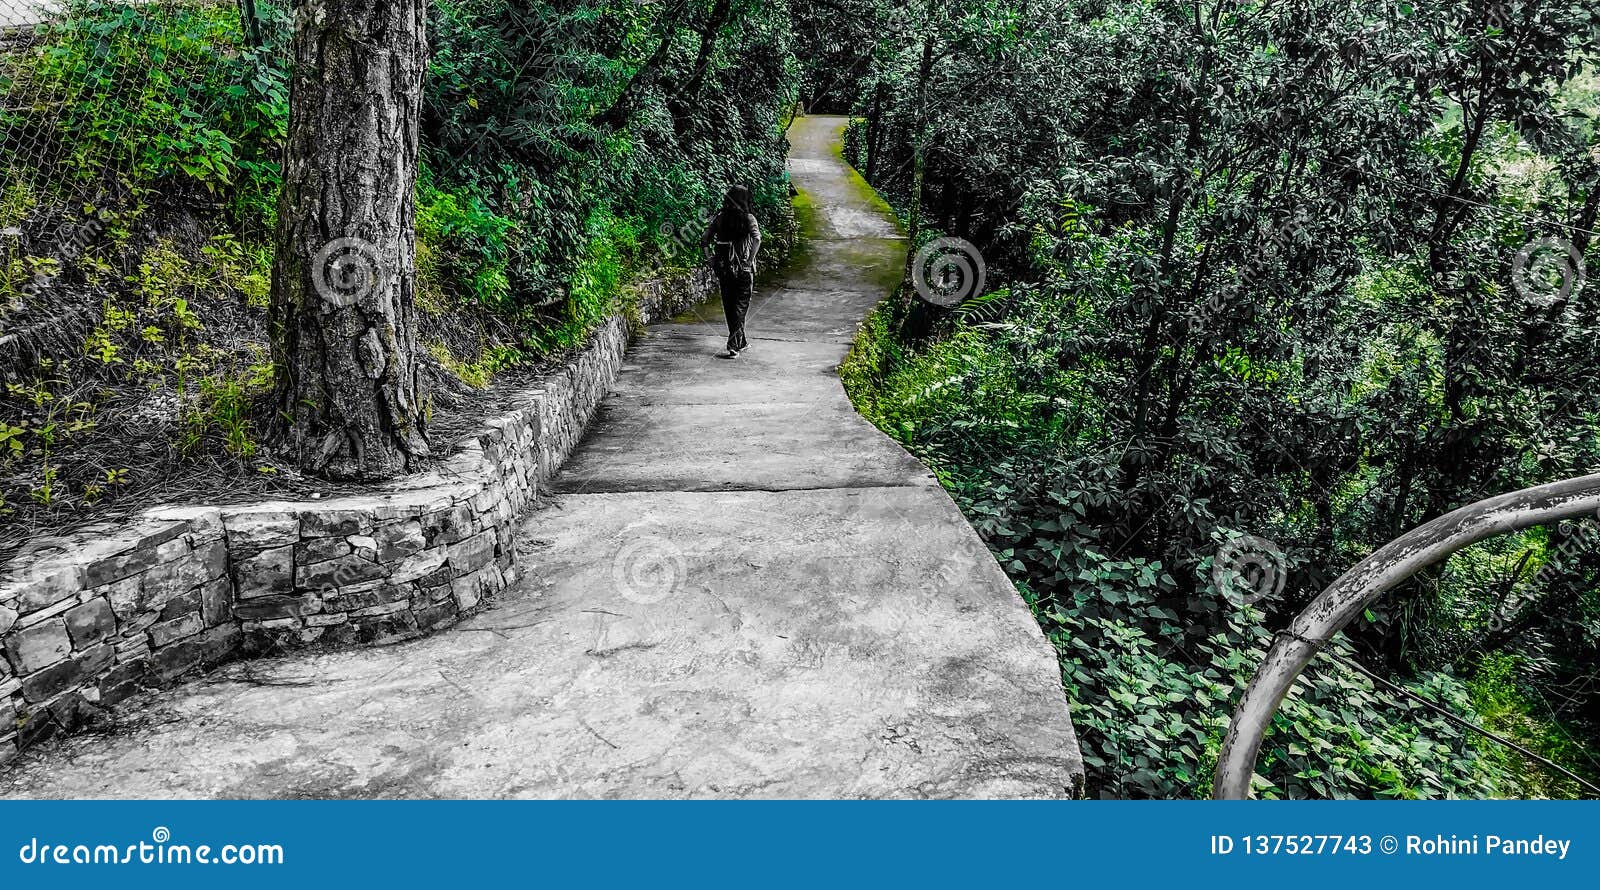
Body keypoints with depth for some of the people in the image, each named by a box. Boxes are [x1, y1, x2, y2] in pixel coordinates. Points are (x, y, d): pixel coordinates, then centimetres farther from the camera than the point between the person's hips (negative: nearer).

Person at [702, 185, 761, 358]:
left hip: (723, 268, 3)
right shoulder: (748, 218, -7)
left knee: (729, 306, 16)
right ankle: (733, 345, -7)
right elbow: (756, 239, -22)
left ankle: (741, 342, 28)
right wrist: (750, 260, -16)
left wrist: (712, 257, 7)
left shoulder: (720, 217, 2)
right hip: (743, 269, -3)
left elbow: (706, 237, 0)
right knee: (740, 307, 4)